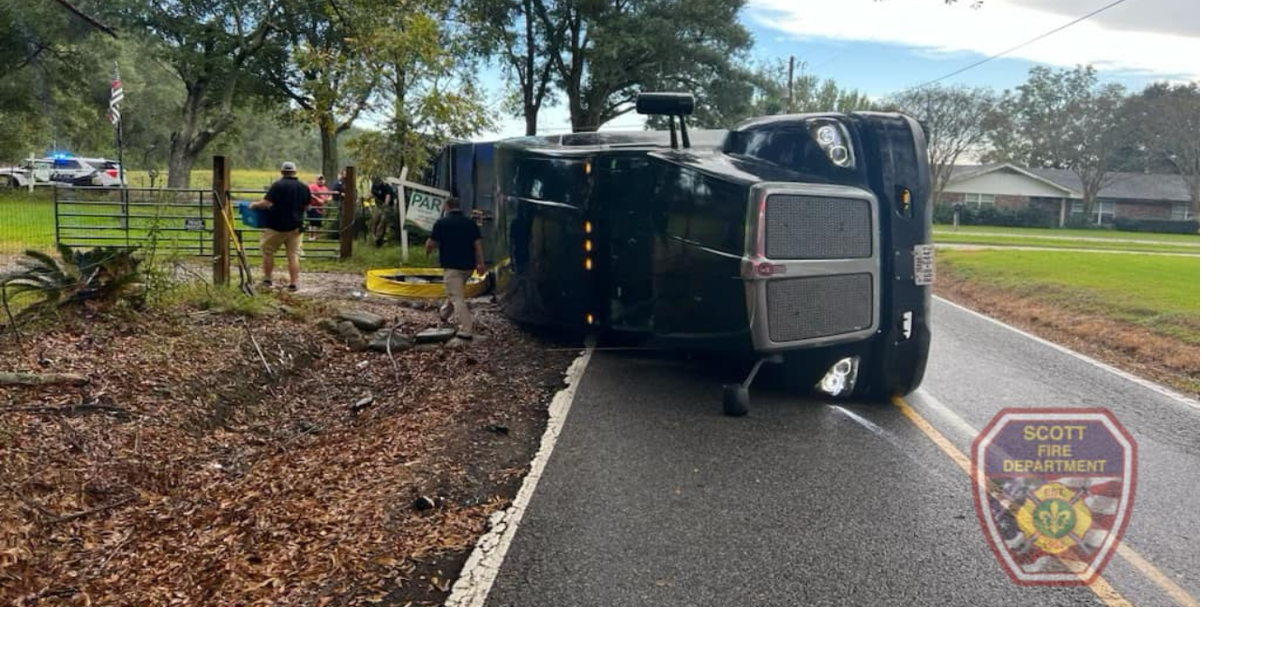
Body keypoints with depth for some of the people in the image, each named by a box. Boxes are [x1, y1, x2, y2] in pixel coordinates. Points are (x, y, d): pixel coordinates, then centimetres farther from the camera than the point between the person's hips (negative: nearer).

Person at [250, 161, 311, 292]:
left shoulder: (278, 185, -12)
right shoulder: (304, 187, 3)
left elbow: (267, 203, -19)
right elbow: (305, 207, 13)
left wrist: (254, 205, -2)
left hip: (276, 226, -4)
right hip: (295, 226, 4)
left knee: (268, 252, 12)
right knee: (293, 255, 5)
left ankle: (267, 280, 19)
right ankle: (293, 284, 3)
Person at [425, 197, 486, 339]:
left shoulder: (442, 223, -7)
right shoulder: (470, 223, 7)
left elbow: (431, 244, -4)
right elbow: (478, 243, 1)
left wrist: (428, 251, 17)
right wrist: (481, 263, 1)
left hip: (452, 265, -6)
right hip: (468, 265, 6)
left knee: (457, 298, -6)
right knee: (457, 292, 27)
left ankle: (466, 330, -14)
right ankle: (445, 313, 48)